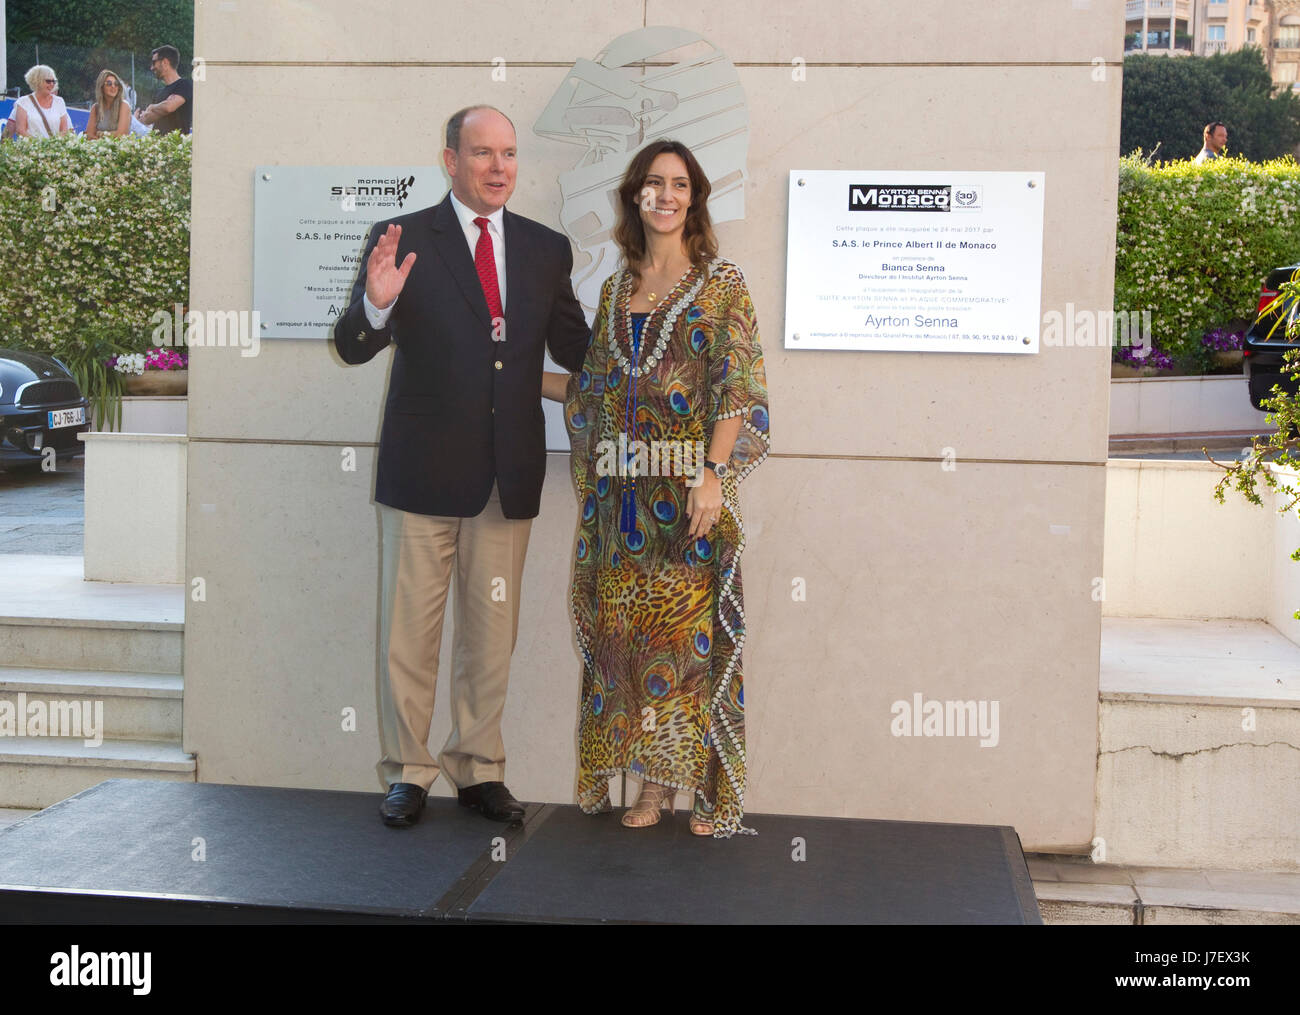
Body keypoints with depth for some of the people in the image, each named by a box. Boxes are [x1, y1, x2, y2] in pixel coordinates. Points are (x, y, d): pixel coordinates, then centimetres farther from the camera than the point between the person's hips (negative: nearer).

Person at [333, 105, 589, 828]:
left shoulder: (547, 248, 8)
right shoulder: (404, 240, -2)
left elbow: (578, 354, 11)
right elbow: (353, 348, -9)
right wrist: (376, 303, -28)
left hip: (511, 473, 3)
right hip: (424, 469, -3)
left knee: (492, 632, 11)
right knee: (410, 630, 6)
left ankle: (480, 770, 24)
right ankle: (409, 774, 19)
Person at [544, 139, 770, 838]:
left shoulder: (723, 284, -1)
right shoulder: (616, 289, 14)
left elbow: (736, 388, -8)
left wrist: (712, 475, -17)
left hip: (688, 490, -5)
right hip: (622, 493, 5)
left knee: (690, 625, -2)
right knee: (628, 629, 6)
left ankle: (705, 788, 10)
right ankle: (652, 780, 17)